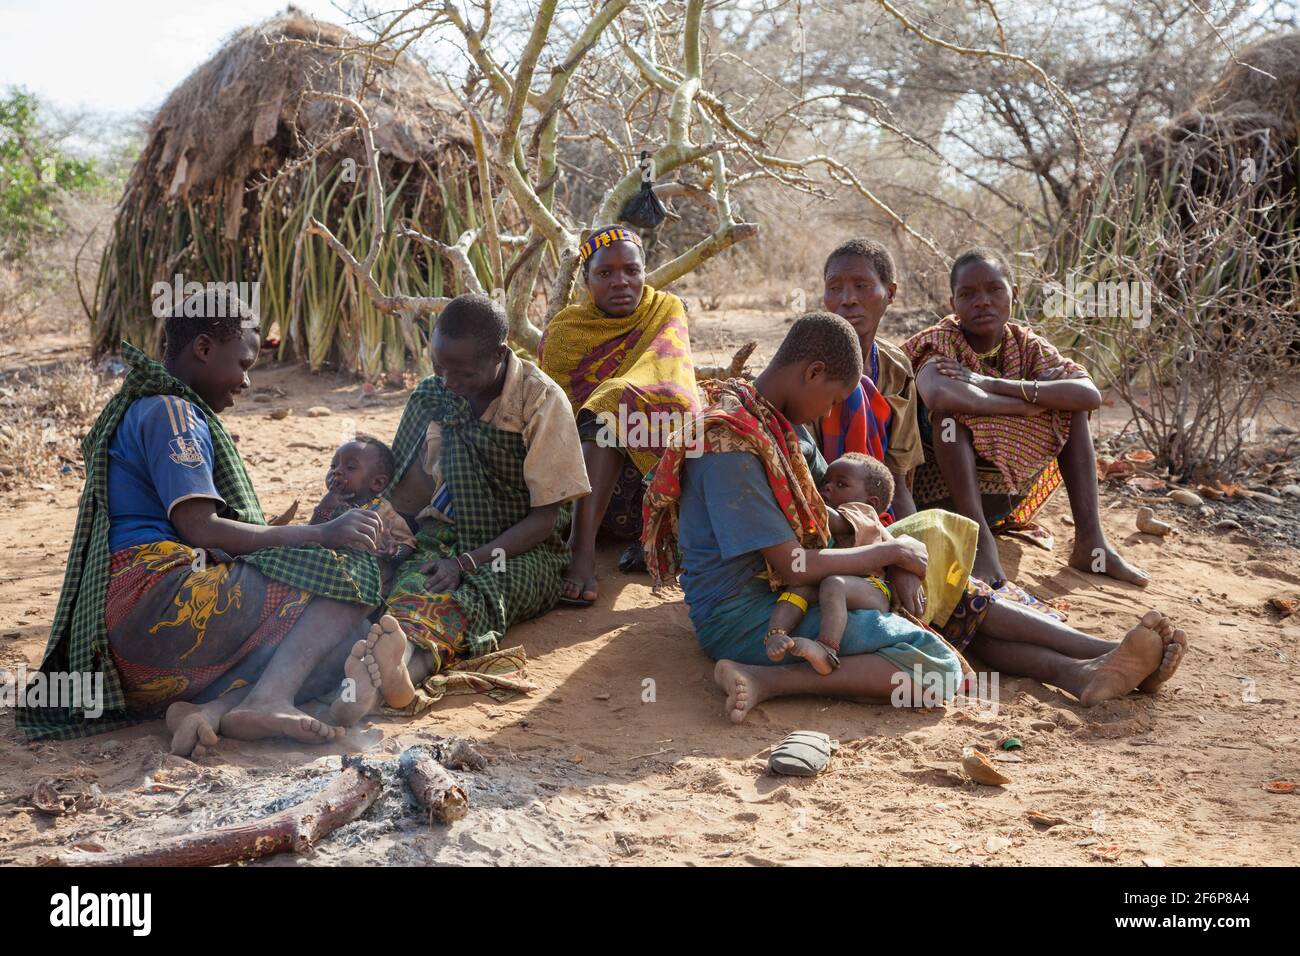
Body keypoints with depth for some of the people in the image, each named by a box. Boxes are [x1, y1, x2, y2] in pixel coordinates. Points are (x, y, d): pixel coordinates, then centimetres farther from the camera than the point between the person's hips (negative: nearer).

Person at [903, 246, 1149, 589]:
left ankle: (1090, 540, -13)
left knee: (1071, 406, -8)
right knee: (951, 407, -30)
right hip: (942, 491, -5)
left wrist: (992, 385, -30)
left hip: (1005, 493, 5)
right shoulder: (940, 343, -15)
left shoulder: (1025, 345, -2)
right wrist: (1026, 406, -29)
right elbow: (938, 395, -42)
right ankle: (981, 542, -33)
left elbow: (1090, 394, -22)